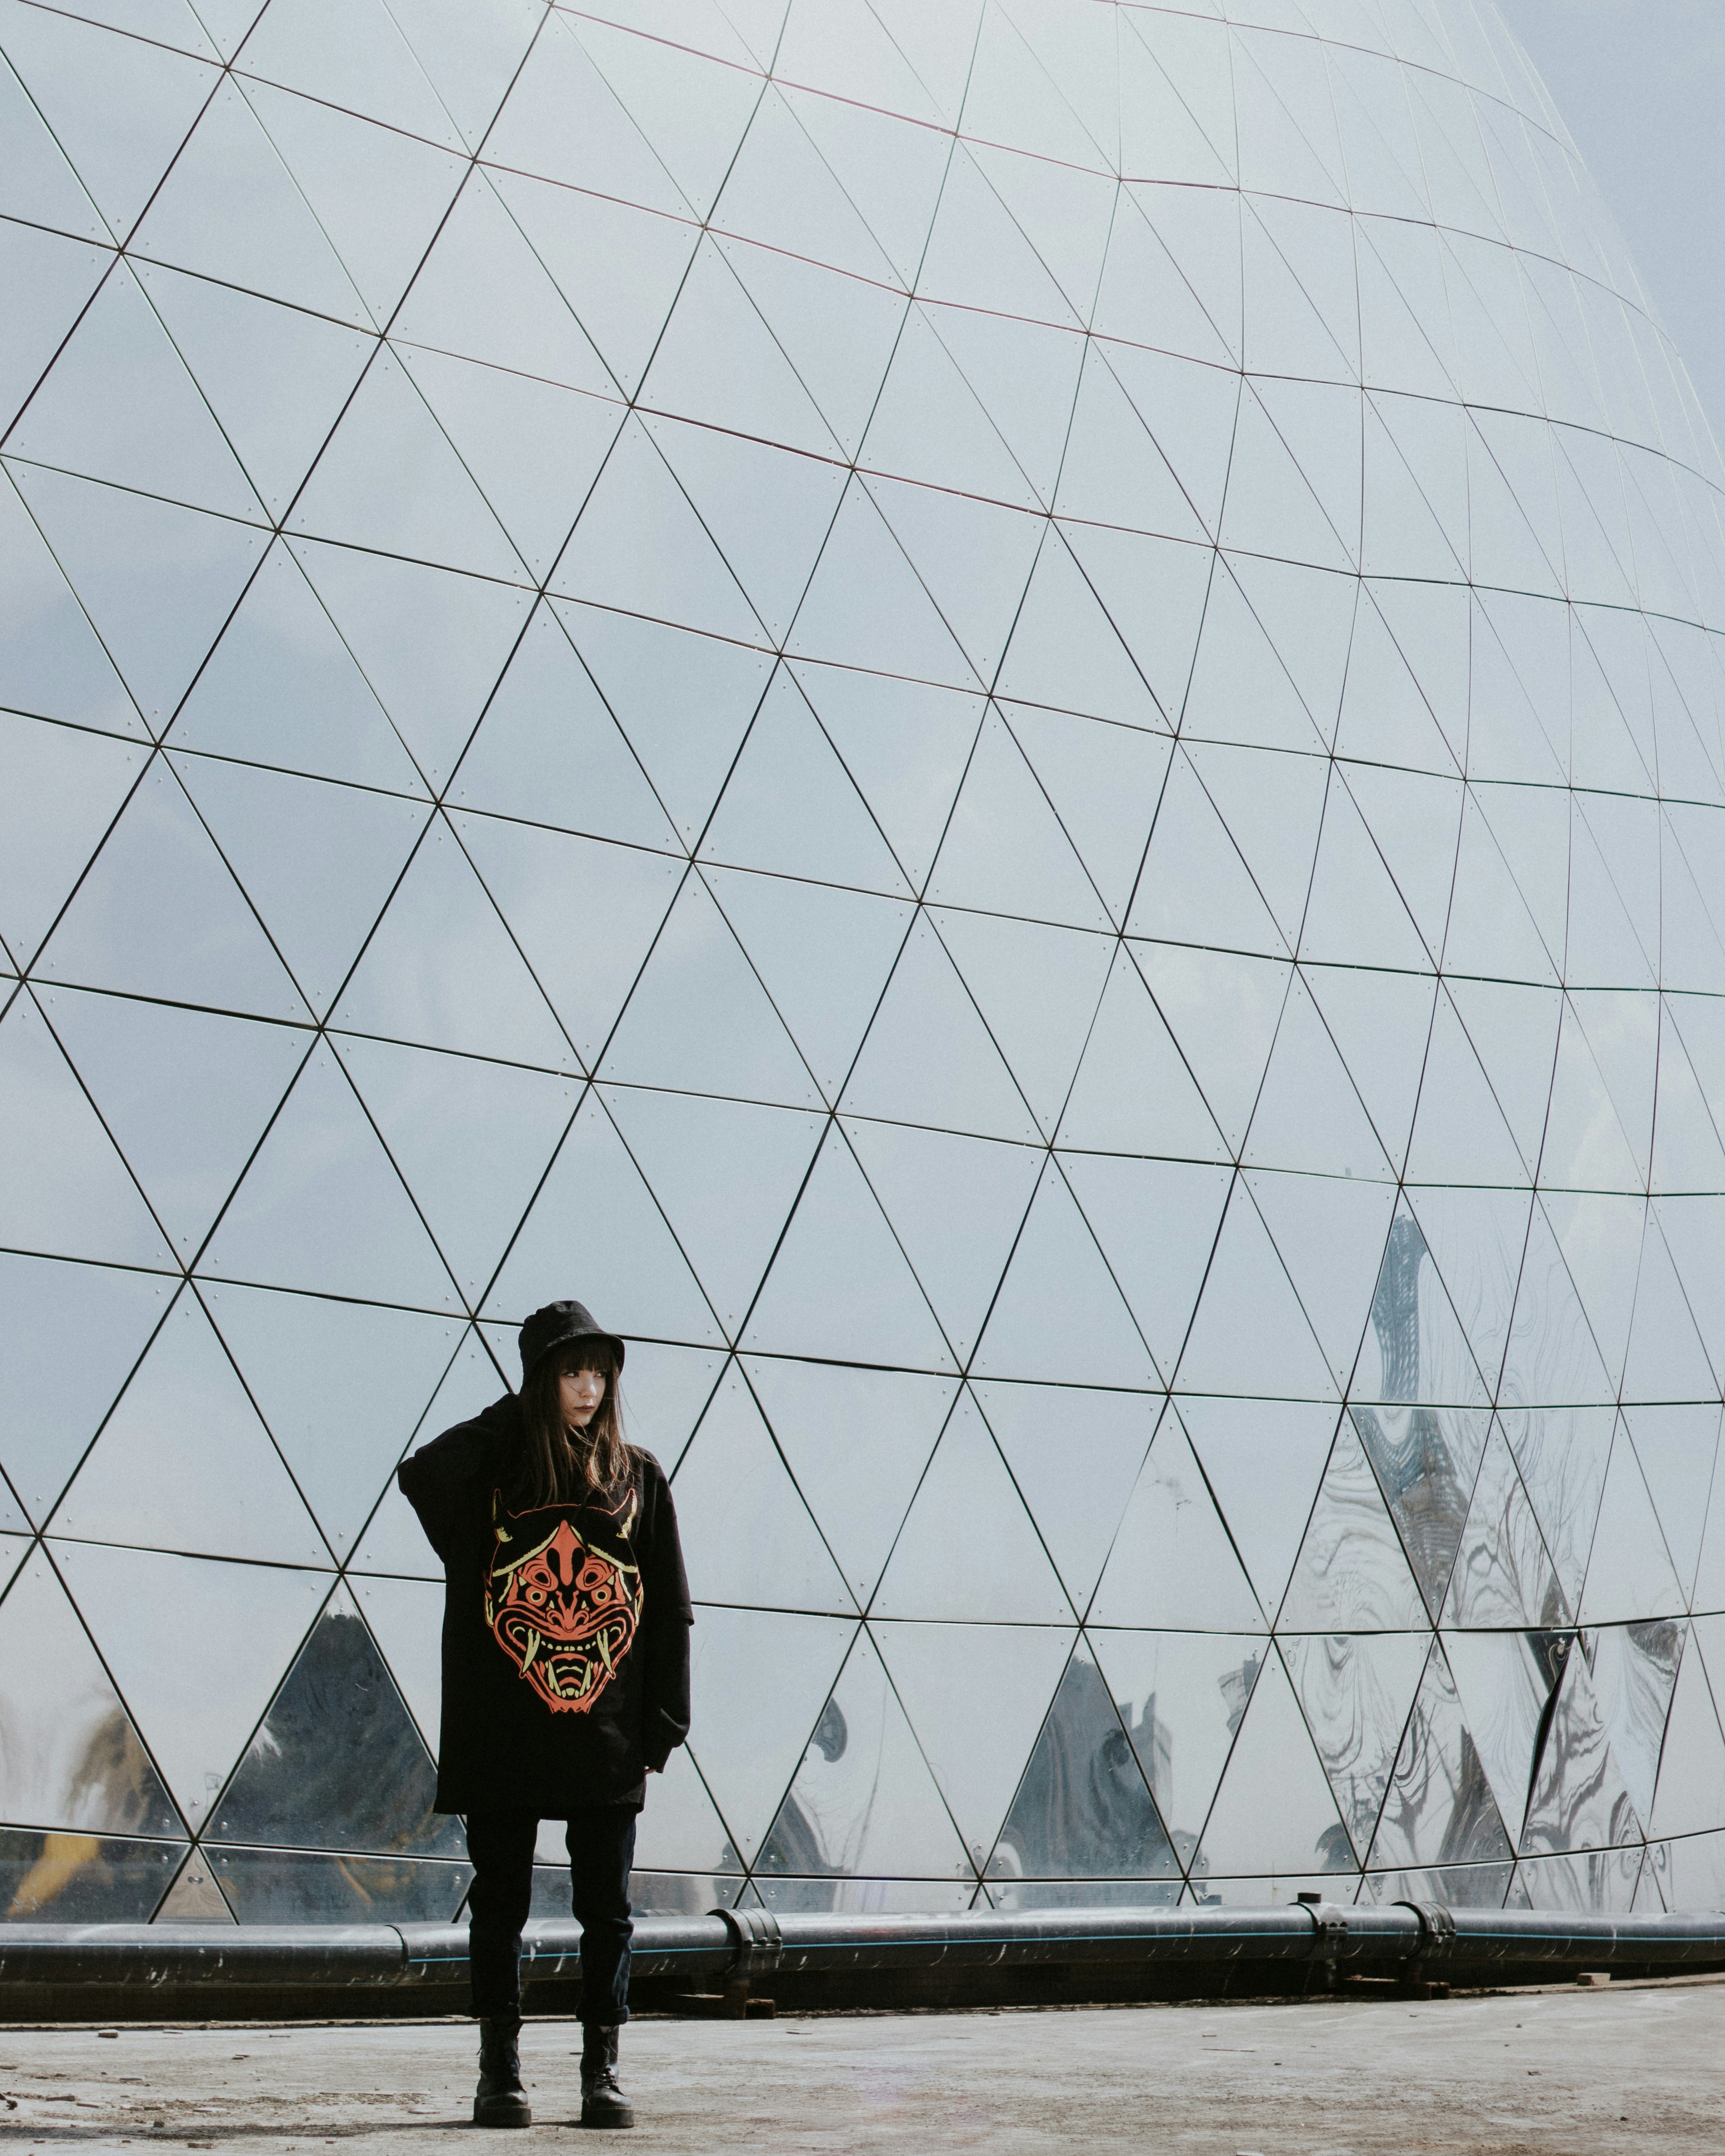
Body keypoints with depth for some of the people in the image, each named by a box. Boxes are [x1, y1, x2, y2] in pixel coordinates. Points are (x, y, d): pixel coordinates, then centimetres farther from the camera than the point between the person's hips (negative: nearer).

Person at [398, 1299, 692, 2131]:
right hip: (503, 1733, -1)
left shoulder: (638, 1476, 6)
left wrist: (663, 1724, 0)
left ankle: (602, 2069, 15)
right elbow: (421, 1476, -23)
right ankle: (499, 2070, 18)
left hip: (607, 1734, 1)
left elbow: (669, 1609, 6)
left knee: (606, 1907, 5)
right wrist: (519, 1415, -11)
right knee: (501, 1901, 8)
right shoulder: (494, 1464, 1)